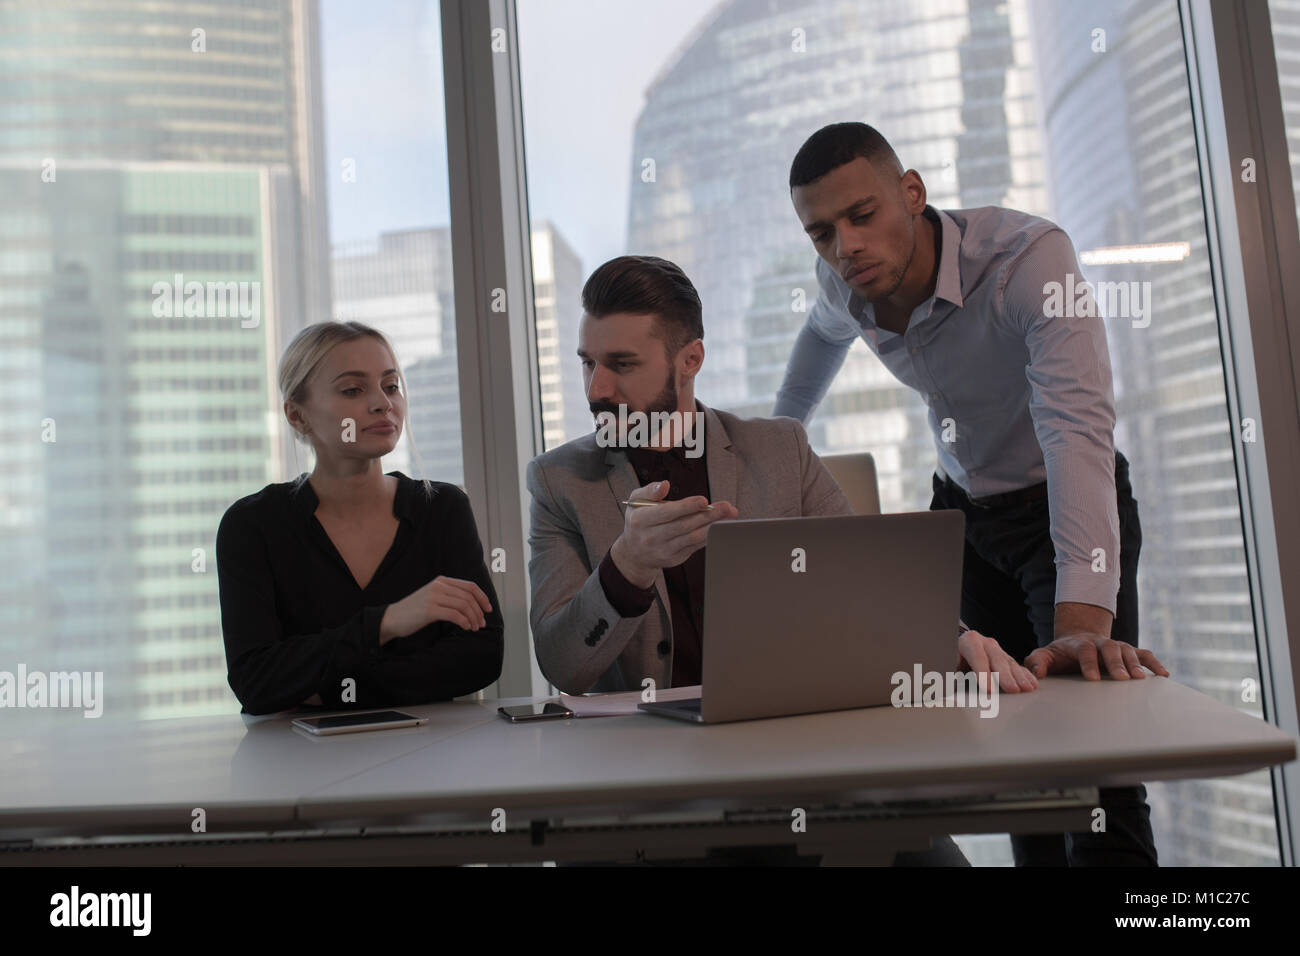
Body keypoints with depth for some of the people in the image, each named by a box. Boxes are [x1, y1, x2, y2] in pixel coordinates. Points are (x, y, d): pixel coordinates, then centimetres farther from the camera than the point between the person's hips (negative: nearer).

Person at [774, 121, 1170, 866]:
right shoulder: (843, 284, -11)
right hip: (963, 509, 5)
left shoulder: (1031, 255, -30)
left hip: (1066, 509, -5)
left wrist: (1083, 621, -52)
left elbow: (1077, 424, -41)